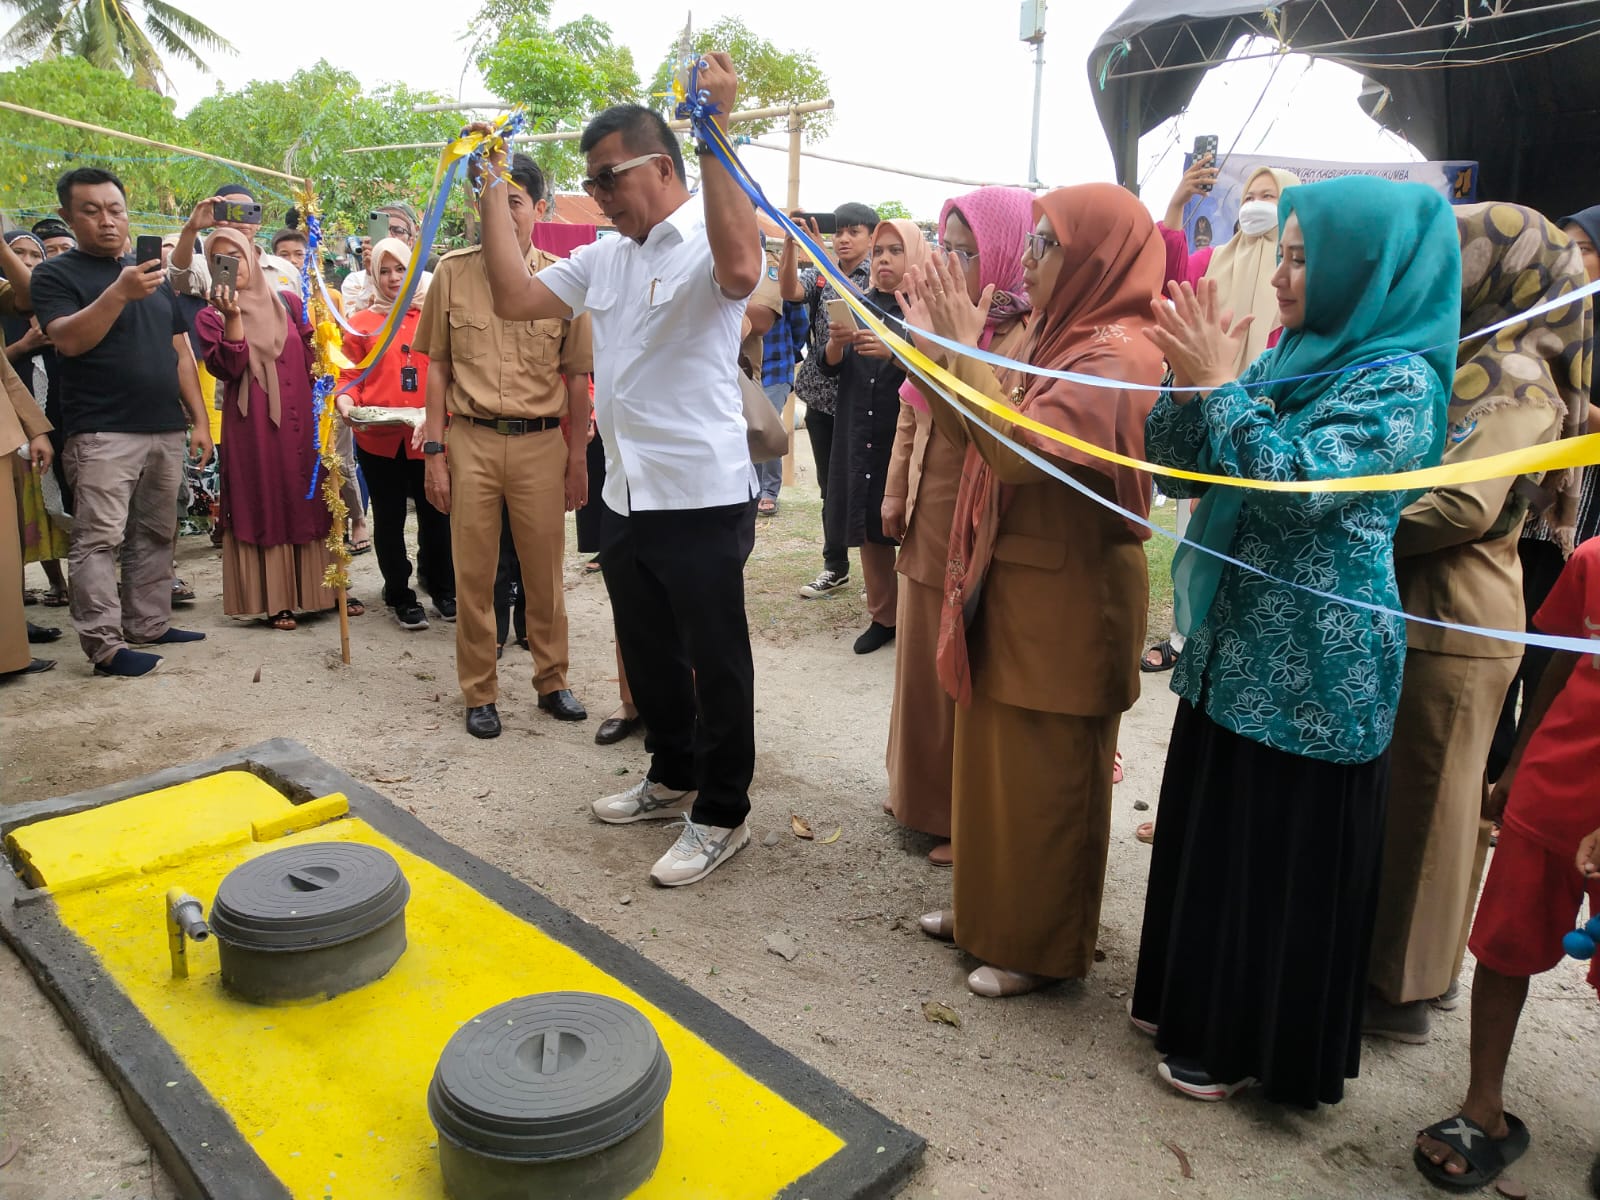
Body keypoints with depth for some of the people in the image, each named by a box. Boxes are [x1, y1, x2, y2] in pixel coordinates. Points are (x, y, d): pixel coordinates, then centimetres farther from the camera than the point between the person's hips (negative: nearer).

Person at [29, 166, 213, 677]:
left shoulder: (153, 275, 17)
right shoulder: (56, 274, 1)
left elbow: (180, 353, 18)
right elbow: (68, 340, -15)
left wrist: (199, 419, 10)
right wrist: (119, 293, -27)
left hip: (166, 430, 6)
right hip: (102, 434, -6)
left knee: (154, 536, 10)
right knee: (99, 539, -8)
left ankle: (149, 625, 20)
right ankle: (105, 645, -7)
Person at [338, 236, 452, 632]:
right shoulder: (361, 323, 6)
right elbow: (350, 376, 8)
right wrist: (345, 401, -12)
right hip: (379, 439, 0)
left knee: (436, 514, 5)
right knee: (389, 518, 9)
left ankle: (442, 587, 25)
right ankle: (400, 595, 22)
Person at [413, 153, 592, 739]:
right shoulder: (453, 273, 3)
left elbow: (577, 377, 4)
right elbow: (438, 366, 6)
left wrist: (577, 460, 4)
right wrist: (434, 449, 1)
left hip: (541, 443, 0)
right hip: (470, 442, 1)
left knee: (545, 572, 8)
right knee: (473, 576, 6)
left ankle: (552, 681, 26)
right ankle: (479, 693, 20)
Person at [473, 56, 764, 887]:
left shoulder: (705, 241, -11)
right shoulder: (603, 259, 12)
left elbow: (741, 269, -35)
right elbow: (514, 298, 9)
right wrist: (492, 191, 8)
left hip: (703, 499, -8)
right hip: (627, 497, 8)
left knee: (716, 662, 4)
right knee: (648, 654, 21)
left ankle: (721, 816, 19)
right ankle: (673, 779, 40)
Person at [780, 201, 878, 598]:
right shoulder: (818, 275, 9)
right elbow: (789, 291, -11)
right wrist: (790, 243, -25)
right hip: (822, 399, 4)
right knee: (830, 486, 12)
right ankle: (835, 566, 23)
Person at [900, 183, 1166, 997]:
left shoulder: (1116, 354, -18)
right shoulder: (1061, 337, 12)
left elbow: (1017, 450, -30)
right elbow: (969, 433, 11)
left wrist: (965, 345, -24)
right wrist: (932, 342, 4)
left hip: (1066, 597, -9)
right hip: (1011, 581, 9)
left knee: (1045, 773, 4)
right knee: (994, 755, 18)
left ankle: (1045, 947, 21)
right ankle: (989, 909, 35)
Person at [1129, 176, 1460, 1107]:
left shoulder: (1401, 381, -13)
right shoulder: (1294, 360, 9)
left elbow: (1302, 484, -27)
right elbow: (1180, 469, 7)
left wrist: (1221, 385, -21)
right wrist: (1189, 379, -8)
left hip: (1314, 668, -8)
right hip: (1236, 646, 8)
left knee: (1286, 855, 6)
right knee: (1211, 835, 17)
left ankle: (1259, 1043, 25)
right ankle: (1202, 1004, 37)